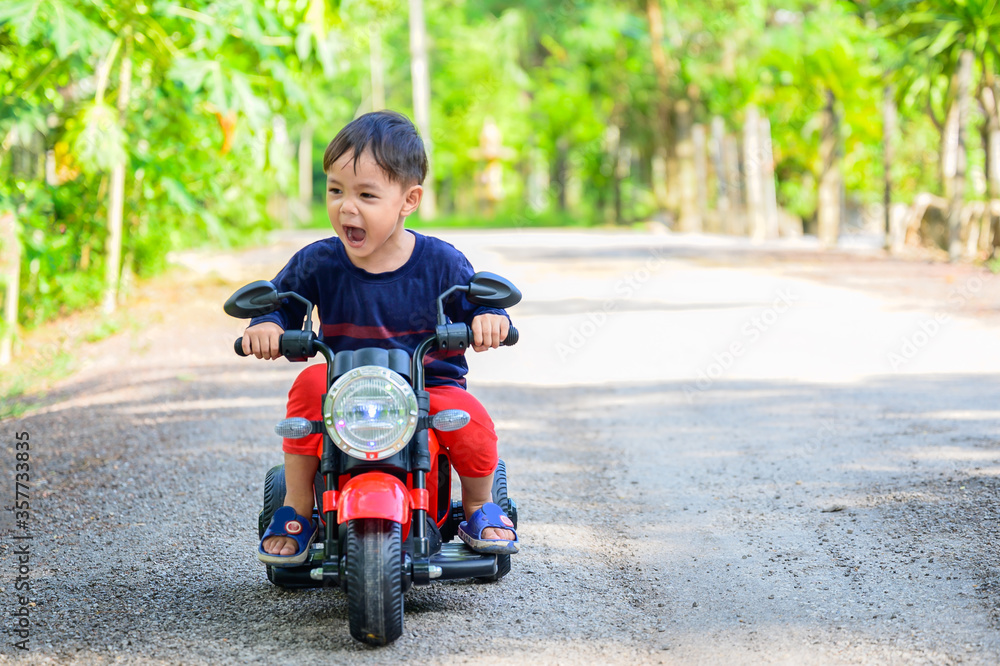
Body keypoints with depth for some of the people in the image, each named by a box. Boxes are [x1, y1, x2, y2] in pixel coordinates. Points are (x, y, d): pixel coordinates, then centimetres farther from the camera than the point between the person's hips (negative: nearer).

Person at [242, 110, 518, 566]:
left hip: (430, 387, -1)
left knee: (469, 418, -30)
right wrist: (267, 324, -15)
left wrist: (489, 317, -23)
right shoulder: (318, 263, -5)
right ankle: (296, 509, -11)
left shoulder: (440, 263, -8)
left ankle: (478, 505, 5)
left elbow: (476, 300, 1)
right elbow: (280, 299, 8)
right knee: (310, 385, -29)